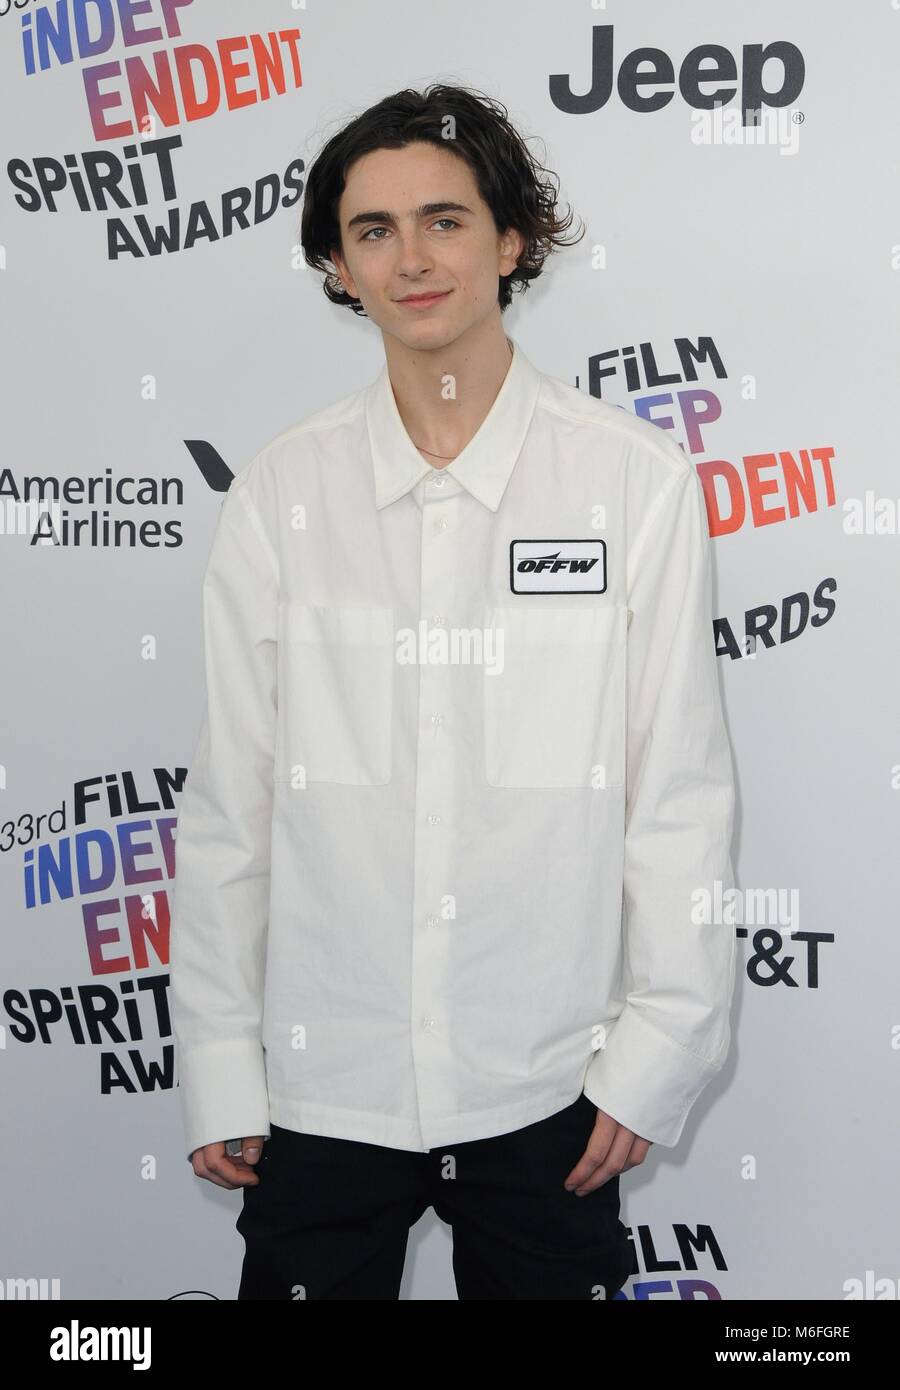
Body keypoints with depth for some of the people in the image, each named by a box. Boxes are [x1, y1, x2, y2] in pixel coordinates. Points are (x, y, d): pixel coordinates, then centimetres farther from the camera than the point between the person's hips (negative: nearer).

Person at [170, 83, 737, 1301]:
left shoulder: (637, 480, -5)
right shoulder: (282, 492, -1)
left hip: (549, 1088, -1)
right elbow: (229, 797, 0)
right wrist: (217, 1064, 1)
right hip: (320, 1080, 1)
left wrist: (658, 1052, -4)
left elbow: (681, 787, -4)